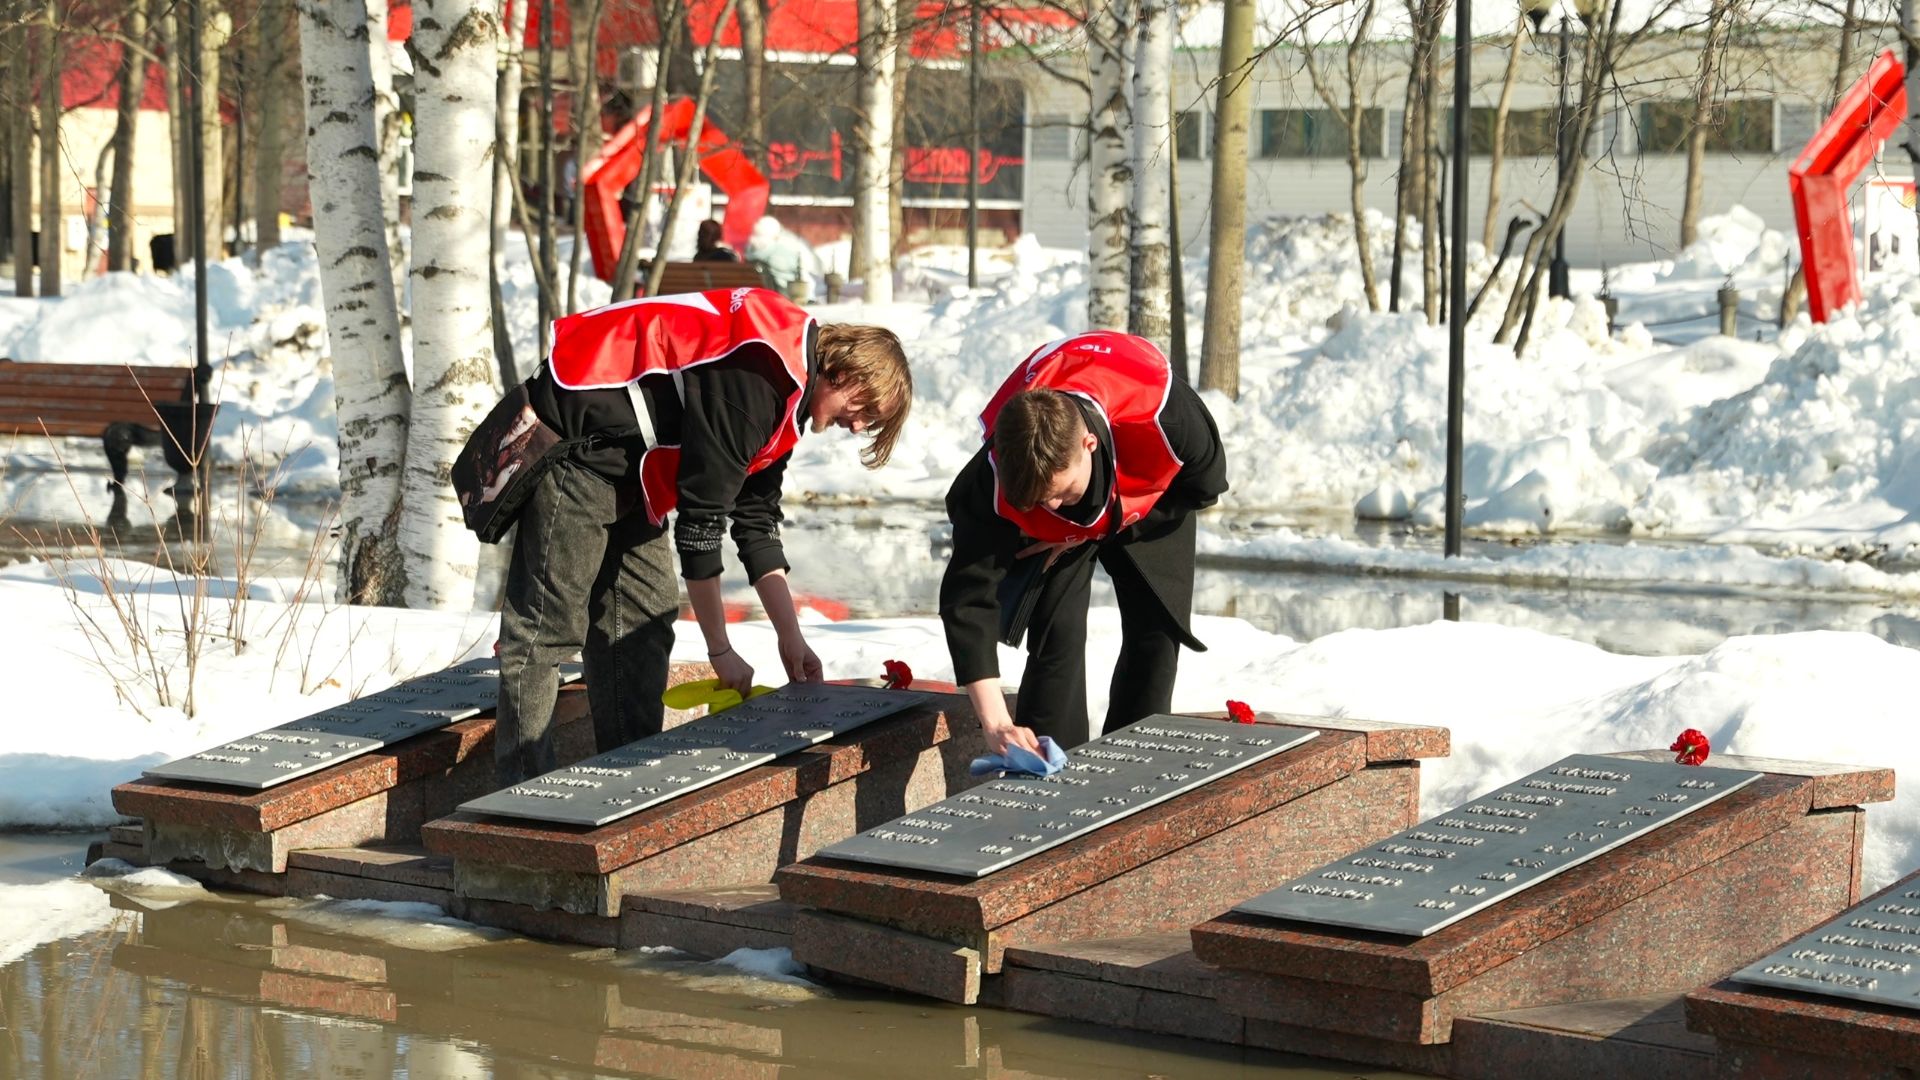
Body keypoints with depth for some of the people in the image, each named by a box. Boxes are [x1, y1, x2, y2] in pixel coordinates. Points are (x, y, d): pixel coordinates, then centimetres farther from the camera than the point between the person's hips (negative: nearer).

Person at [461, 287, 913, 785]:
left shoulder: (783, 393, 7)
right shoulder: (754, 378, -25)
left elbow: (758, 521, 15)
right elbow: (700, 521, -23)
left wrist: (791, 638, 13)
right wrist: (721, 651, -14)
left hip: (628, 462, 11)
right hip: (572, 446, -11)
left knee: (643, 623, 9)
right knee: (546, 628, -9)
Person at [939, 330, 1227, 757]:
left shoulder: (1165, 418, -44)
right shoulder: (993, 481, -42)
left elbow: (1204, 485, -21)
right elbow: (968, 598, -39)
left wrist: (1090, 534, -24)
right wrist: (995, 723, -47)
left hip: (1147, 506, 1)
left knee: (1156, 631, -1)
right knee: (1058, 632, -17)